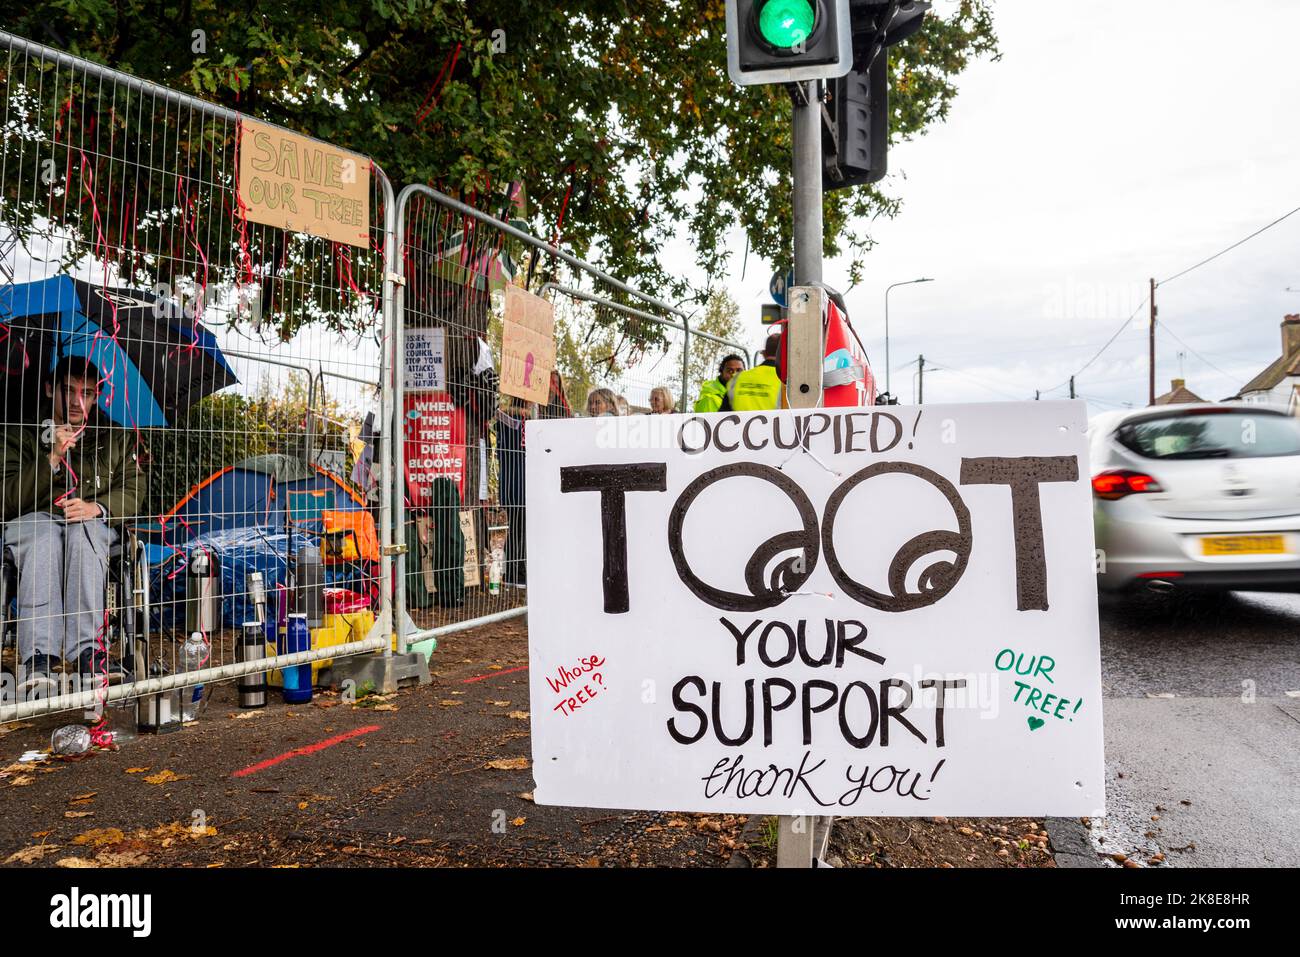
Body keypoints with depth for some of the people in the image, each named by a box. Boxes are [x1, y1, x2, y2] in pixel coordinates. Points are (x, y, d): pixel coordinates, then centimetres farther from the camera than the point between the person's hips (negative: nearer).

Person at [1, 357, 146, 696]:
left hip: (95, 526, 1)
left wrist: (97, 508, -15)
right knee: (44, 536, -39)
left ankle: (86, 648, -47)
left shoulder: (116, 438, 18)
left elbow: (132, 493, 7)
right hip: (30, 522, 0)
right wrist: (52, 458, -14)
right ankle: (38, 659, -49)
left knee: (81, 531, -38)